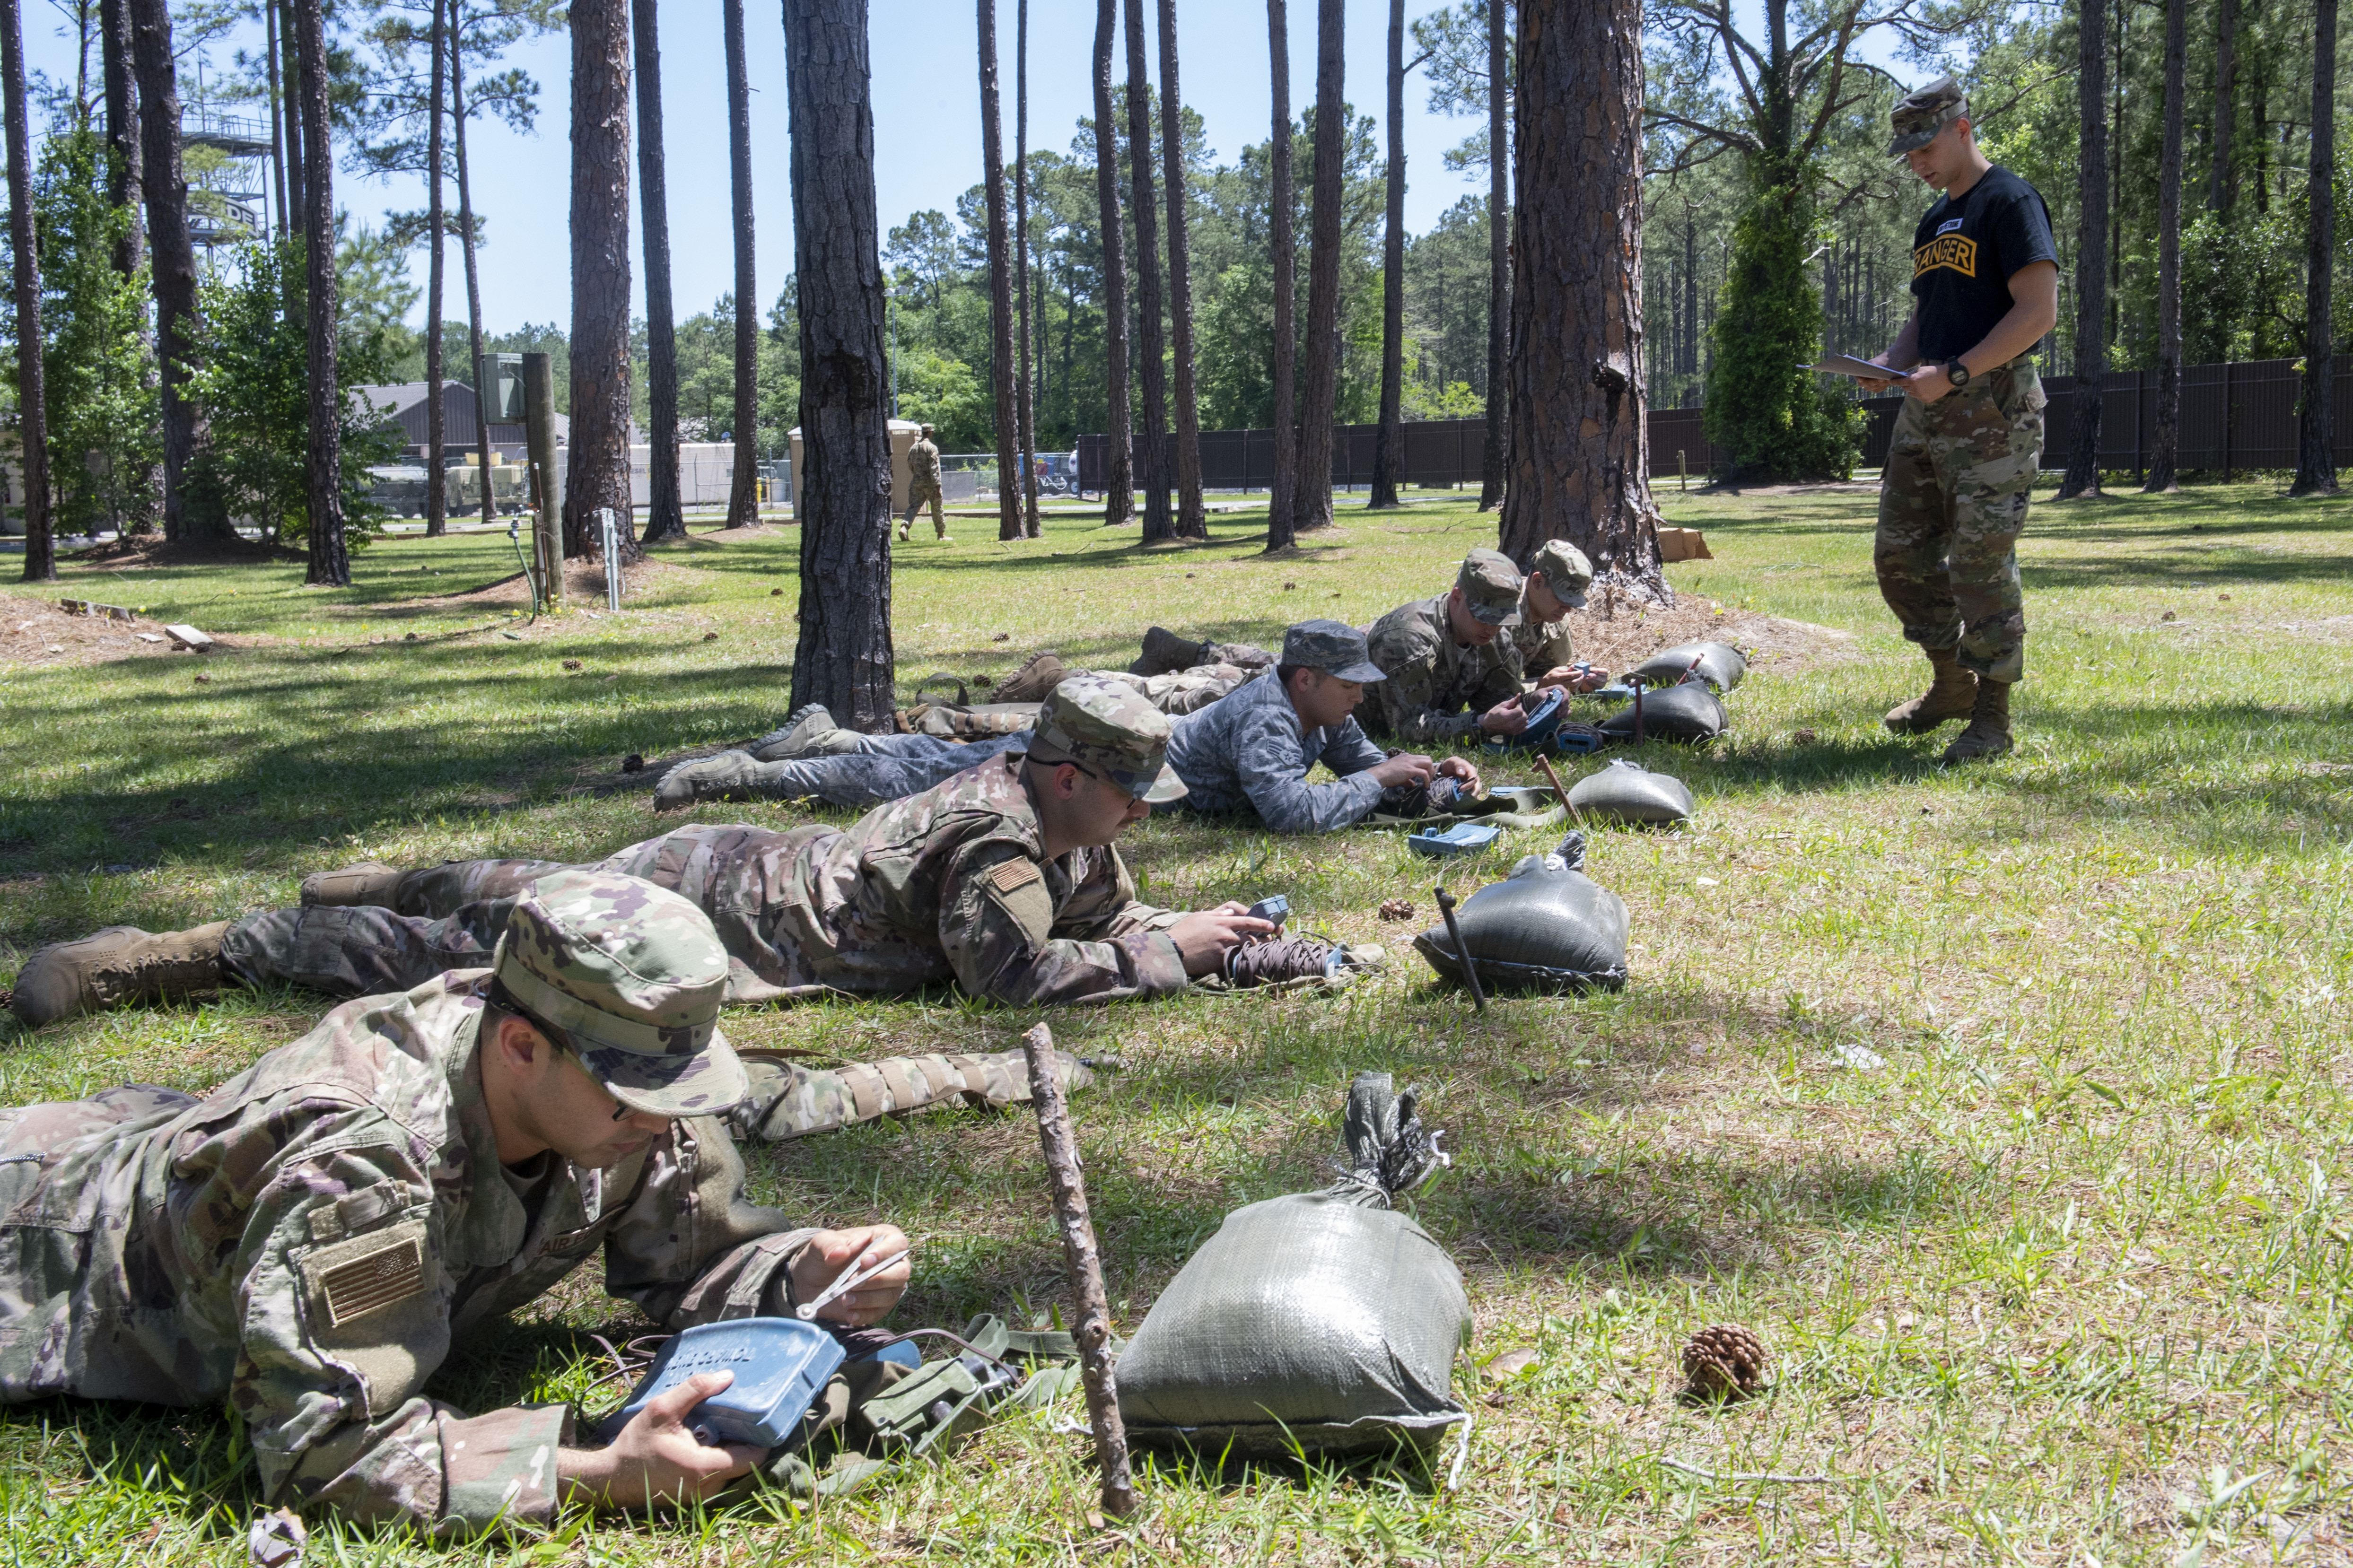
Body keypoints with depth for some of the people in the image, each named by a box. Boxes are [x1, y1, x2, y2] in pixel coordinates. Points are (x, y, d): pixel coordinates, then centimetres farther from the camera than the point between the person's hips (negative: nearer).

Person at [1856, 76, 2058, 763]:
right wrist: (1892, 362, 6)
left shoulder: (2009, 202, -7)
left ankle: (1992, 715, -1)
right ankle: (1952, 682, 25)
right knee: (1901, 555, 9)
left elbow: (2039, 311, -16)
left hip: (1991, 409, -9)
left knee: (1982, 563, -8)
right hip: (1926, 410, 9)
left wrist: (1953, 374, -19)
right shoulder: (1934, 221, 20)